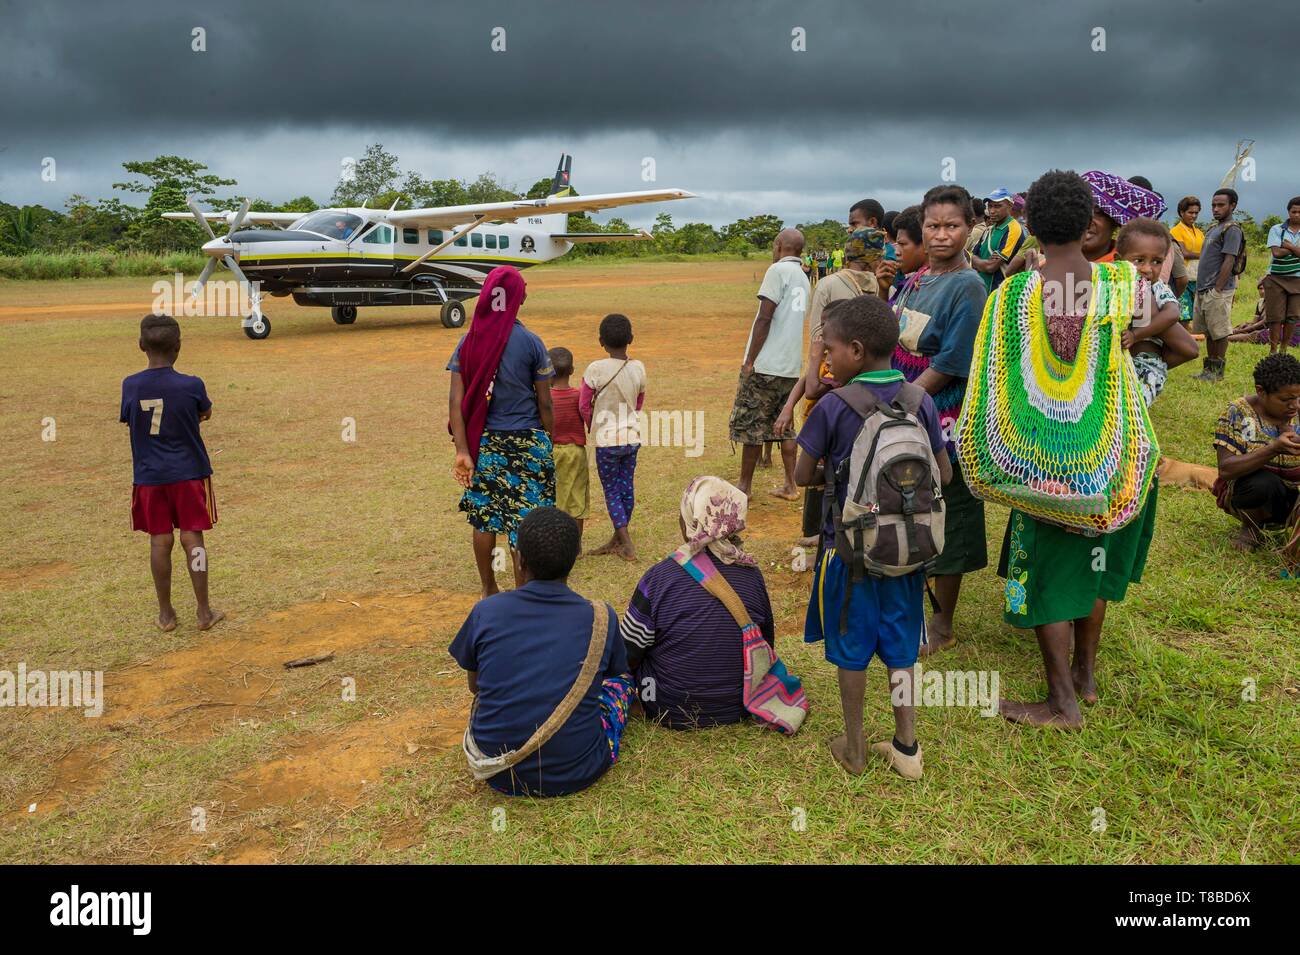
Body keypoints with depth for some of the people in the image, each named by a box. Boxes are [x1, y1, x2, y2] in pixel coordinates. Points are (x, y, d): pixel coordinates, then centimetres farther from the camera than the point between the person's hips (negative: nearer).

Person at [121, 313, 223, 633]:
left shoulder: (131, 386, -6)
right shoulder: (191, 386, -12)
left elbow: (129, 423, 8)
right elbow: (206, 414, 8)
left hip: (149, 475, 2)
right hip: (189, 472, -2)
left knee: (159, 541, 9)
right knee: (192, 538, 5)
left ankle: (166, 614, 19)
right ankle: (204, 612, 10)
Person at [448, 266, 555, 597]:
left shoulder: (468, 341, 0)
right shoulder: (530, 342, -7)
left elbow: (456, 401, -5)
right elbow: (544, 403, -4)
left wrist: (463, 451, -4)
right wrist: (549, 444, 8)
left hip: (484, 443, 3)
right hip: (527, 444, -3)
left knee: (484, 519, 14)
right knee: (523, 522, 5)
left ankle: (489, 591, 28)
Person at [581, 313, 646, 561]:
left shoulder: (595, 369, -16)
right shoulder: (638, 368, -3)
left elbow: (584, 404, -7)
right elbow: (639, 403, 9)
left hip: (607, 439, -4)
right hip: (632, 436, 4)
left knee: (612, 492, 7)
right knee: (627, 487, 14)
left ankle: (627, 545, 3)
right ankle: (617, 540, 28)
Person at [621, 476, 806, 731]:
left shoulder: (659, 578, -21)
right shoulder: (751, 574, -10)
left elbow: (627, 657, -12)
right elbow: (766, 645, 4)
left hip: (672, 712, -3)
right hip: (737, 709, 4)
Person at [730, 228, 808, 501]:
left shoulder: (778, 269, -10)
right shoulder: (803, 278, 15)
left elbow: (764, 318, -16)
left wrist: (750, 360, -13)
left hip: (765, 365, -8)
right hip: (791, 366, 8)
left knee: (750, 425, 2)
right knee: (784, 426, 14)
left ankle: (744, 486, 10)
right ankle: (790, 486, 15)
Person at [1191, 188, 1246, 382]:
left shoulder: (1232, 230, -10)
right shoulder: (1214, 229, 18)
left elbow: (1229, 261, -17)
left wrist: (1217, 290, -21)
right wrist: (1201, 289, 15)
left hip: (1218, 290, -9)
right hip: (1204, 289, 9)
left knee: (1219, 332, -2)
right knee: (1209, 332, 13)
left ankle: (1217, 371, 4)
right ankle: (1209, 368, 20)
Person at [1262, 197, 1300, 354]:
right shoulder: (1277, 230, -1)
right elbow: (1277, 252, -13)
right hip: (1276, 278, -2)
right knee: (1275, 316, -2)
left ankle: (1283, 348, 16)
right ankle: (1273, 350, 7)